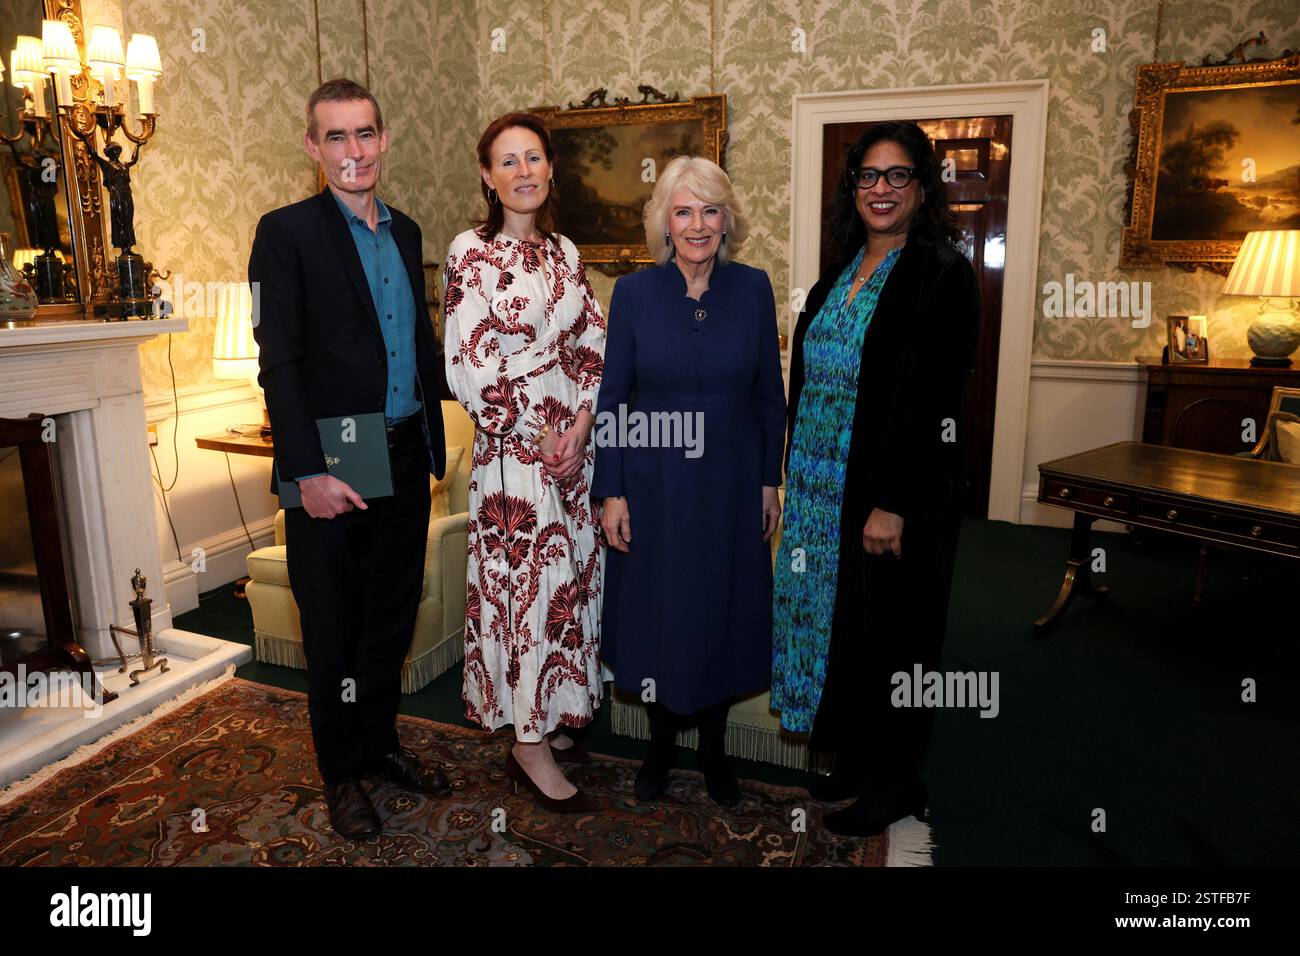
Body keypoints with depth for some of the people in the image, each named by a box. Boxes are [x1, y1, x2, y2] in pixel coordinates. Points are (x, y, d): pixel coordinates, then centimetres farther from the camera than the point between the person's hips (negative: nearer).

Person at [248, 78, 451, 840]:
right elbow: (279, 363, -13)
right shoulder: (287, 232, -7)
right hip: (332, 469, -5)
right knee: (335, 628, 10)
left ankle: (380, 743, 37)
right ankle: (343, 771, 28)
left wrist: (434, 441, 10)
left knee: (392, 618, 17)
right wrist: (311, 471, -19)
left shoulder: (405, 231, 11)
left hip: (406, 462, 6)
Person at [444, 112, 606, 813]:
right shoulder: (471, 253, -7)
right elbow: (467, 368, -12)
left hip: (574, 440, 6)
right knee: (526, 585, 0)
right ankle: (530, 747, 15)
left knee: (569, 579, 12)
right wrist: (539, 432, -12)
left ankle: (548, 719, 29)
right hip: (513, 447, -6)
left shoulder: (563, 251, 10)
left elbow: (594, 345, 7)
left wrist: (581, 422, -8)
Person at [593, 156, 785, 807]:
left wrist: (770, 480, 3)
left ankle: (713, 749, 34)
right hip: (654, 486, -1)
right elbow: (611, 399, -3)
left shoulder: (753, 288, -2)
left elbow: (769, 393, 3)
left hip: (731, 484, 1)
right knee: (655, 616, 10)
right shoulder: (633, 293, -5)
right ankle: (661, 744, 34)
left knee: (723, 615, 12)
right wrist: (611, 492, -5)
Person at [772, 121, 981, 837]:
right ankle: (855, 760, 33)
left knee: (887, 635, 5)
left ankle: (897, 782, 25)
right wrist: (794, 480, 12)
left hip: (893, 496, -7)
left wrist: (893, 506, -21)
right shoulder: (838, 275, 12)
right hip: (822, 492, 7)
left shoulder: (944, 277, -10)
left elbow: (933, 403, -17)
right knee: (835, 621, 15)